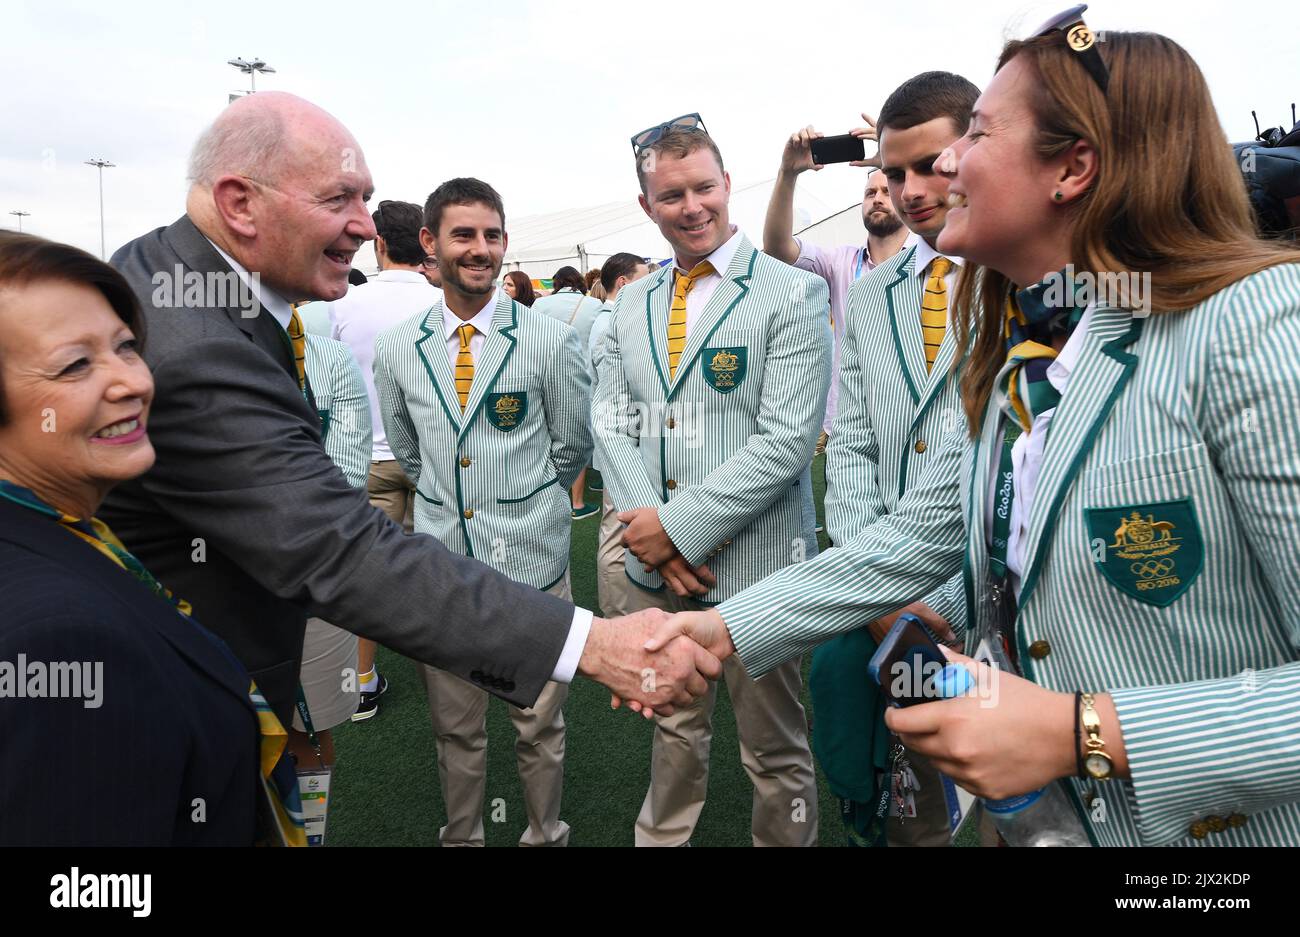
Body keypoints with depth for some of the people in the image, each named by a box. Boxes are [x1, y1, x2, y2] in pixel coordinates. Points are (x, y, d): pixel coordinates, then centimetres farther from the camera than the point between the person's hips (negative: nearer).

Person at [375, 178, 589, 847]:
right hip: (441, 560, 2)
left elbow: (571, 449, 3)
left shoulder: (550, 339, -7)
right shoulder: (398, 349, 2)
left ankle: (545, 834, 35)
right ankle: (461, 836, 38)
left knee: (539, 724, 13)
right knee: (456, 729, 17)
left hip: (532, 561, -2)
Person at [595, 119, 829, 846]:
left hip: (756, 565, -5)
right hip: (657, 566, 5)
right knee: (675, 731, 23)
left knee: (775, 751, 12)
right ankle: (662, 839, 44)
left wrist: (680, 525, -16)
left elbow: (786, 440, -16)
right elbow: (613, 424, 6)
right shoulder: (632, 305, 10)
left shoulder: (795, 294, -8)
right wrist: (650, 529, -8)